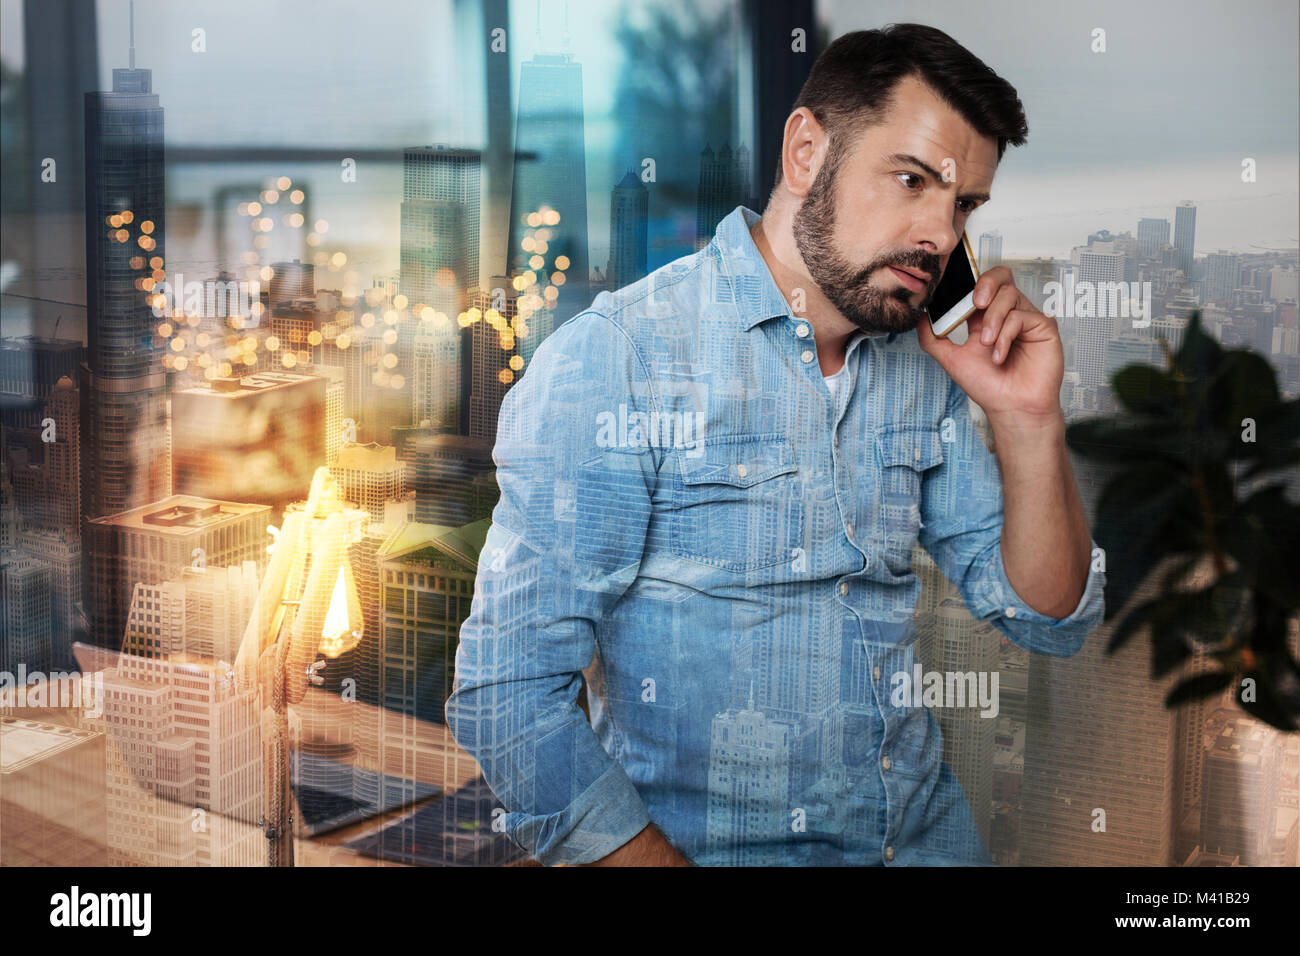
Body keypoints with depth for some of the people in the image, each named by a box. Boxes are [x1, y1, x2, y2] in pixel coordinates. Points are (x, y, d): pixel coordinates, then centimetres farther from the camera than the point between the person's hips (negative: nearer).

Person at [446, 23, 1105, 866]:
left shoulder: (925, 364, 6)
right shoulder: (612, 360, -14)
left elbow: (1050, 622, 9)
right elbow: (510, 696, -17)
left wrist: (1026, 418, -5)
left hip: (930, 833, 5)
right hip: (705, 847, -4)